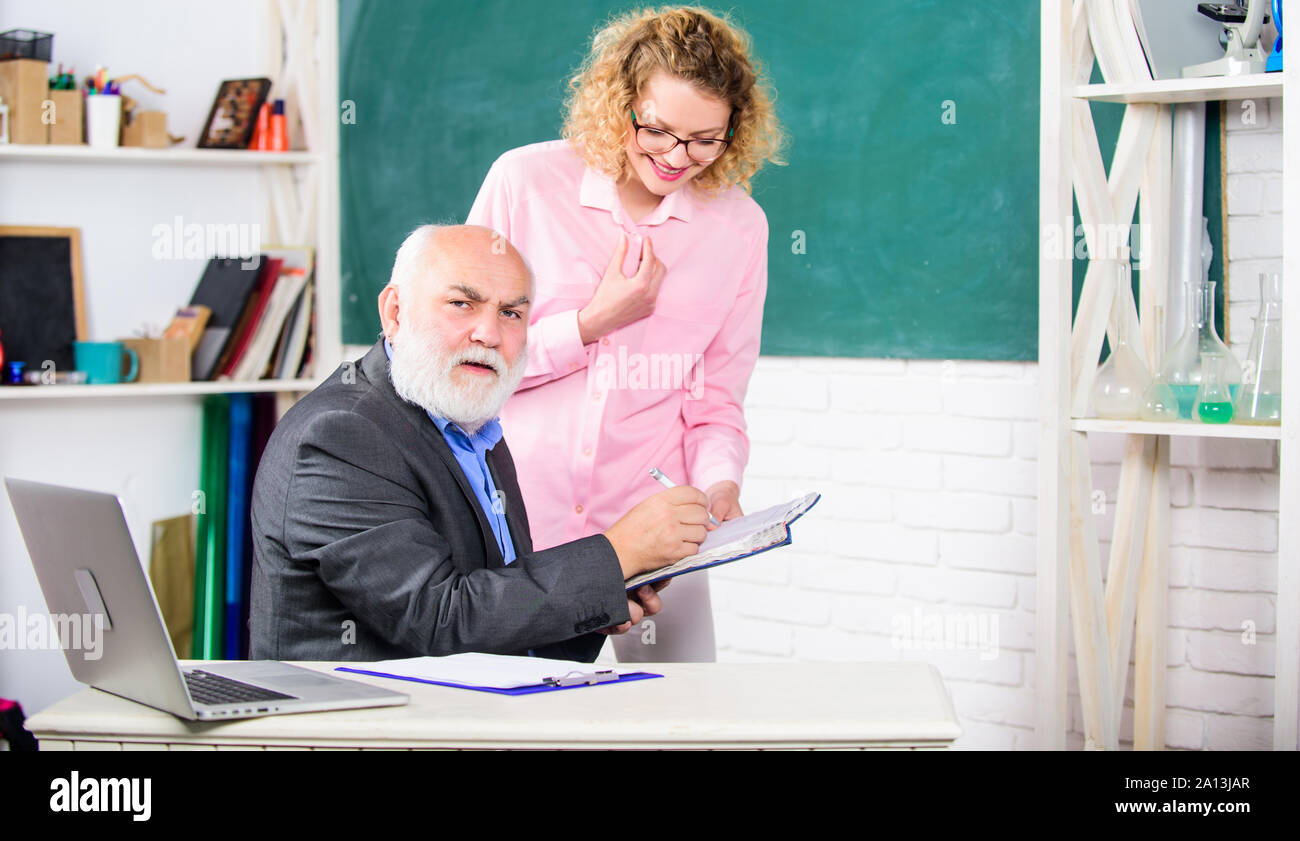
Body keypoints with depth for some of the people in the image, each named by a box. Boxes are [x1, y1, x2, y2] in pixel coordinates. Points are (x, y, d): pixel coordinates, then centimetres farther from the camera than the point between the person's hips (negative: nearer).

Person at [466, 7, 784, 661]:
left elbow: (716, 400, 8)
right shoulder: (525, 182, -5)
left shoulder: (738, 225, 3)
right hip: (518, 522, -1)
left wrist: (719, 478, -11)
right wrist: (590, 325, -11)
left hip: (654, 531, 2)